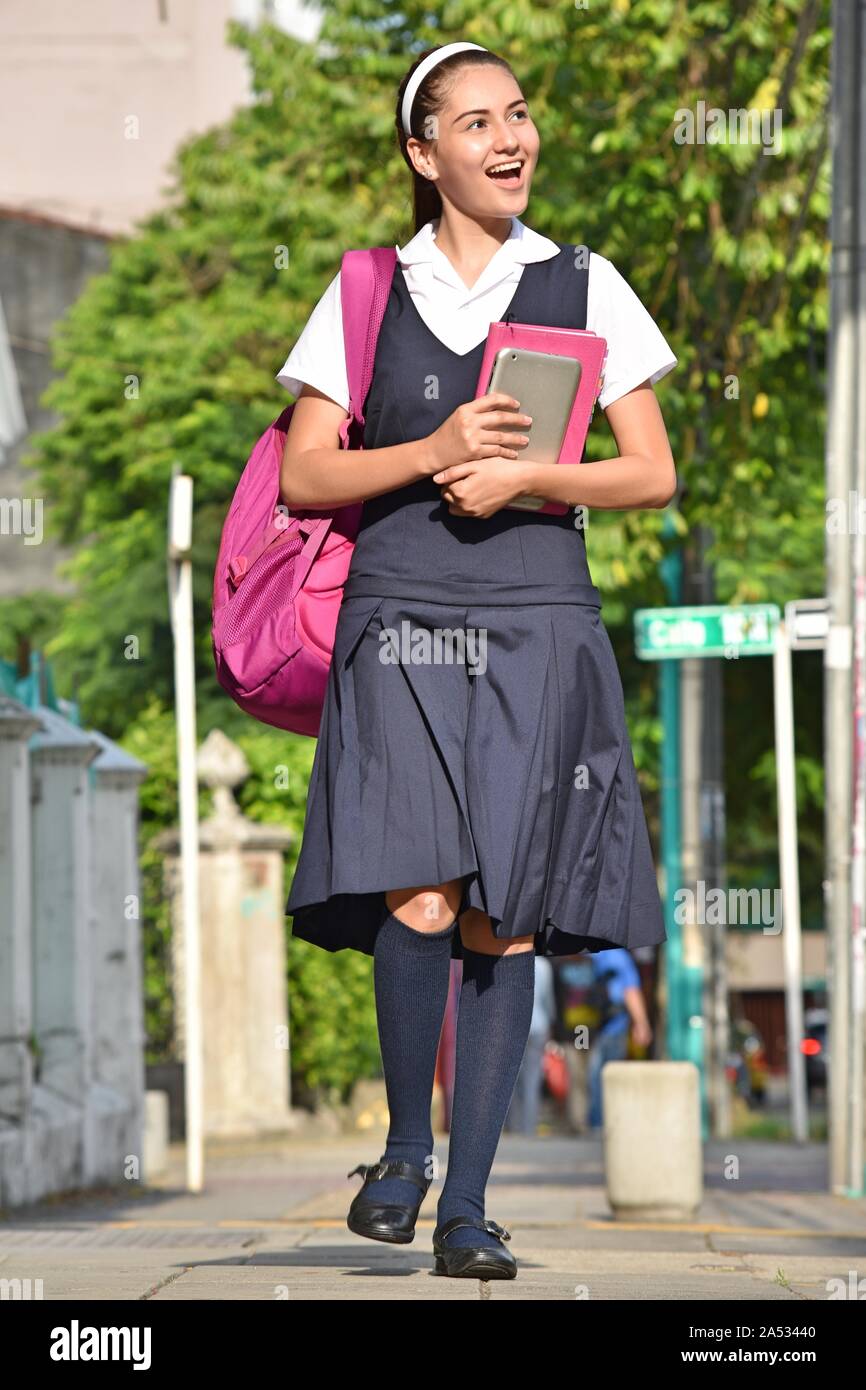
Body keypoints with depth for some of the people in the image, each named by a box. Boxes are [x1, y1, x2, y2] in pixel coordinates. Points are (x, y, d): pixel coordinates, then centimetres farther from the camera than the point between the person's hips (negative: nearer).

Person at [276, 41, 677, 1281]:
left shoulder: (583, 287, 11)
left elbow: (653, 474, 7)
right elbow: (304, 478, 7)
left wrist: (524, 476, -9)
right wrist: (433, 453, -9)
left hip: (535, 621, 1)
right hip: (400, 619, -1)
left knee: (505, 917, -4)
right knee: (419, 901, -17)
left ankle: (468, 1204, 3)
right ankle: (405, 1147, 5)